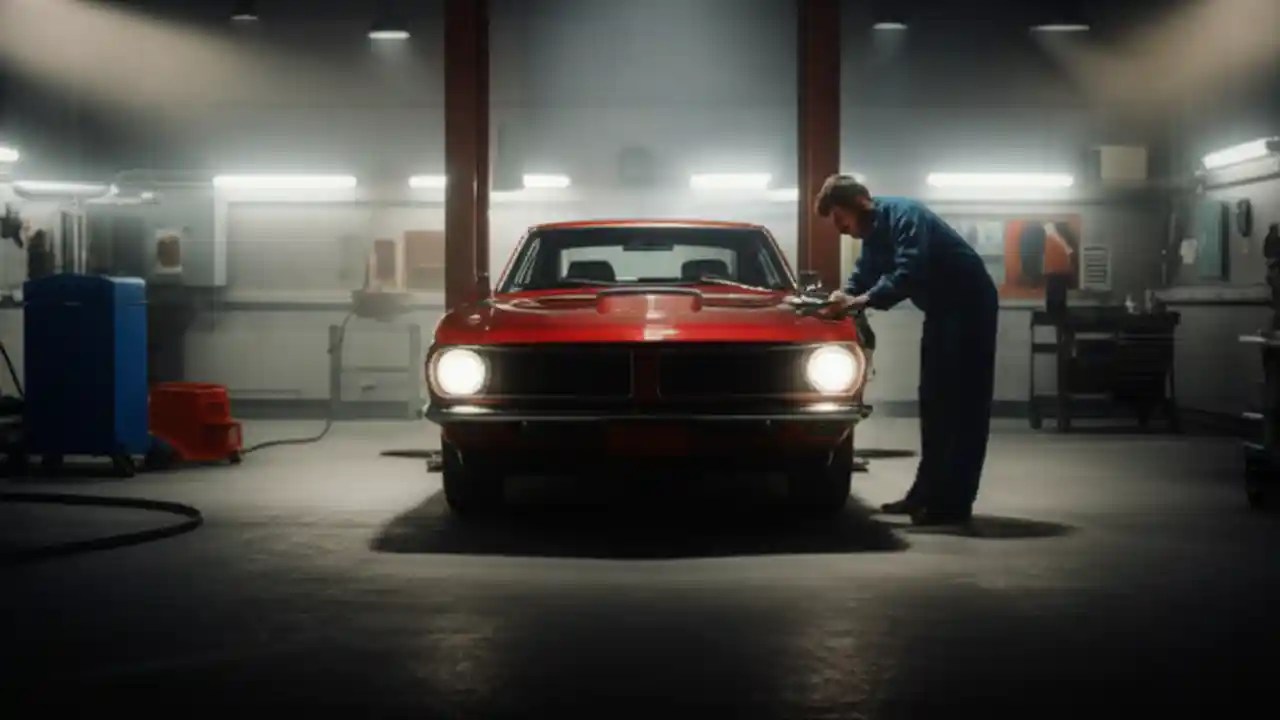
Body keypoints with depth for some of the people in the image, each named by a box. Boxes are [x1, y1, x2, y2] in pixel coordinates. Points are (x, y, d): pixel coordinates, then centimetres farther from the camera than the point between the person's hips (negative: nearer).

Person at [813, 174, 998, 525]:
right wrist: (842, 299, -7)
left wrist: (859, 302, -35)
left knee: (963, 404, -10)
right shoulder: (874, 230, 7)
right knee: (934, 402, 12)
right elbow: (864, 276, 10)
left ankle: (954, 503, -12)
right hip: (942, 309, 10)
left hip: (970, 305, -10)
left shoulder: (904, 215, -23)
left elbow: (907, 276, -34)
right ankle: (928, 491, 18)